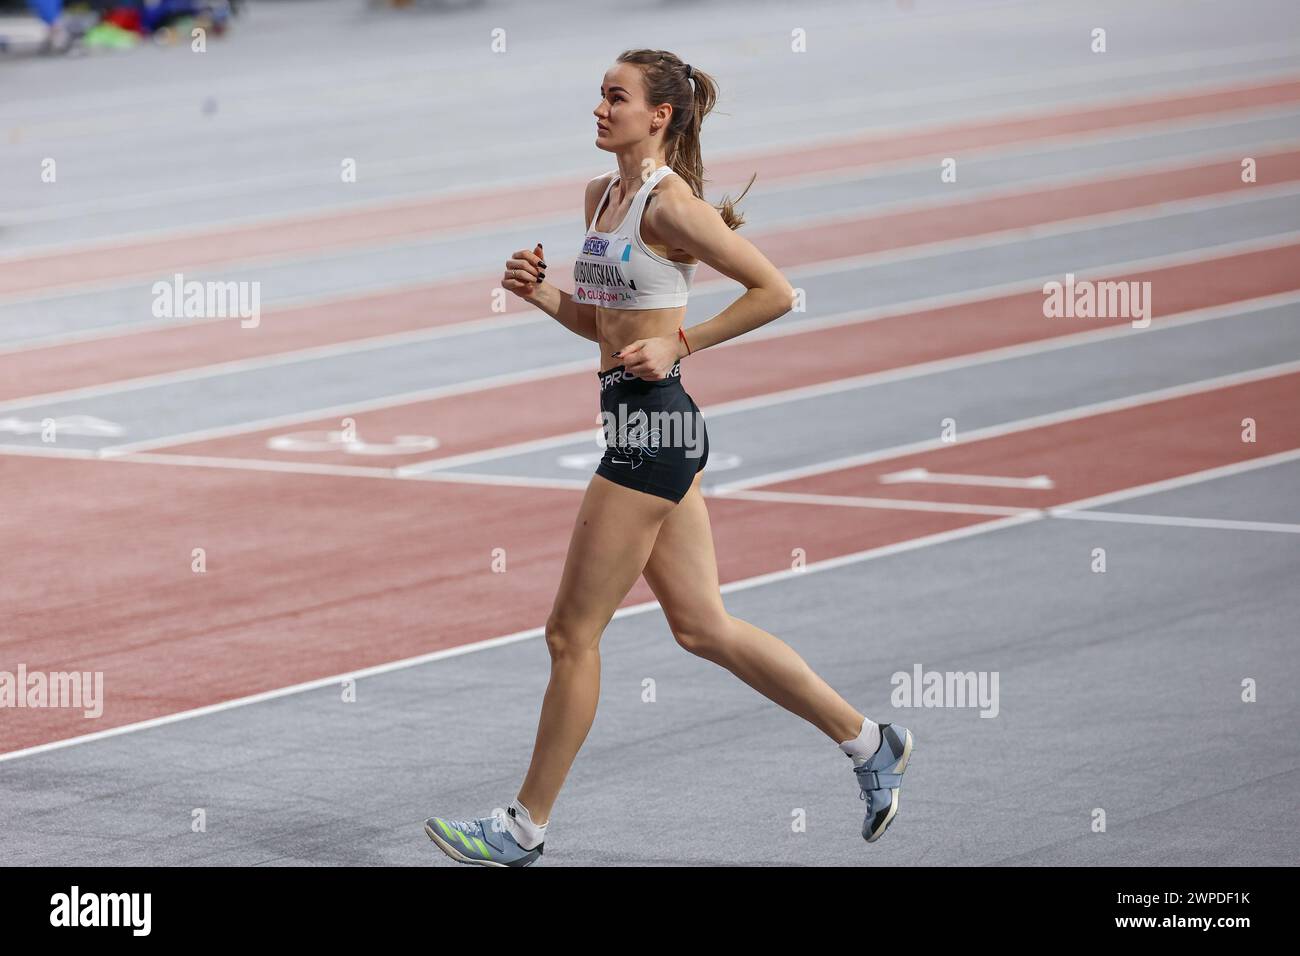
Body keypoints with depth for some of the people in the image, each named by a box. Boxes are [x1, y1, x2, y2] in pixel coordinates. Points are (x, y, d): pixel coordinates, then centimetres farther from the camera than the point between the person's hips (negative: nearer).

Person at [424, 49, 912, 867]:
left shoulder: (670, 205, -14)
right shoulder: (603, 195, 13)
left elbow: (775, 291, -13)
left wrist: (680, 345, -14)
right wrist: (542, 293, 3)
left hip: (655, 421, -10)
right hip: (638, 422, 10)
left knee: (573, 632, -2)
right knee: (702, 625, 14)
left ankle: (526, 827, 8)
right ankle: (869, 744, 22)